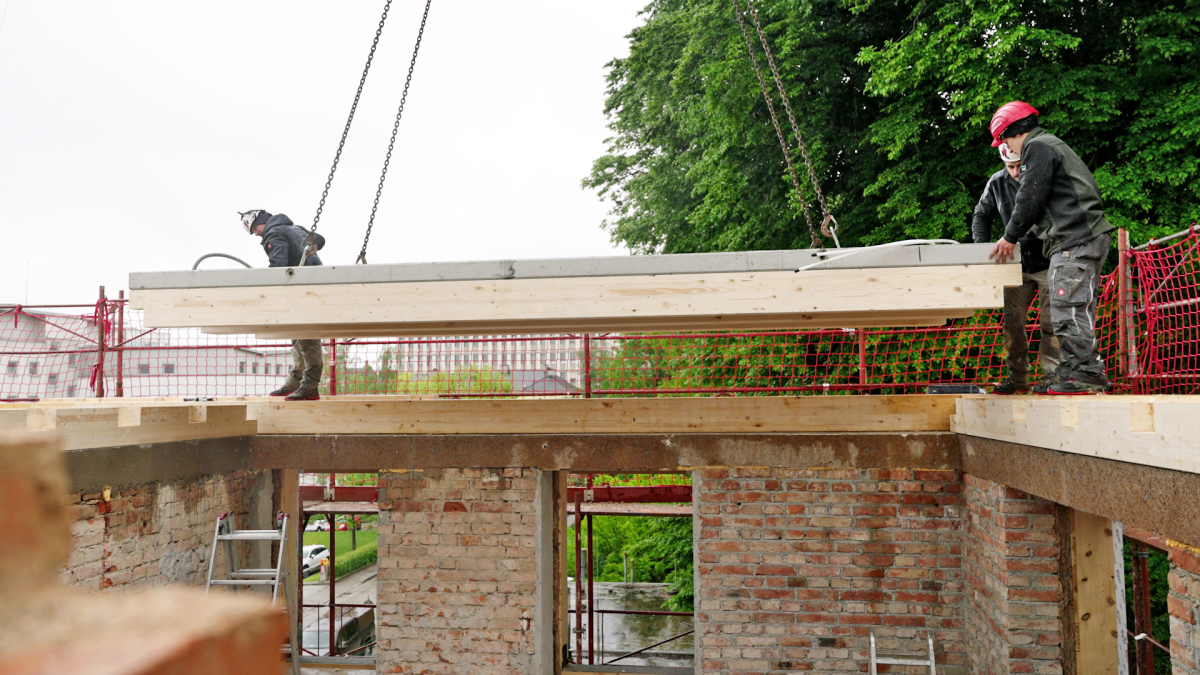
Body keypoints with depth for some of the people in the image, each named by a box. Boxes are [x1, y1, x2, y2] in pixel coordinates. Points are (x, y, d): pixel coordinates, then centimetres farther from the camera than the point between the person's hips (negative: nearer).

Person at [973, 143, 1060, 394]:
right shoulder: (997, 182, 1)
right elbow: (981, 215, 14)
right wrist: (982, 247, -2)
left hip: (1048, 262, -4)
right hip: (1017, 263, 4)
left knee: (1050, 321, -4)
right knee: (1011, 320, 4)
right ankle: (1018, 378, 15)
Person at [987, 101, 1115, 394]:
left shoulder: (1037, 147, -5)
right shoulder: (1051, 146, 28)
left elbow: (1030, 199, -11)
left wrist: (1011, 237, 0)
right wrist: (1016, 238, 25)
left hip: (1077, 239, -11)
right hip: (1083, 239, 11)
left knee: (1070, 308, -11)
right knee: (1073, 310, 11)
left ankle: (1085, 373, -10)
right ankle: (1071, 370, 14)